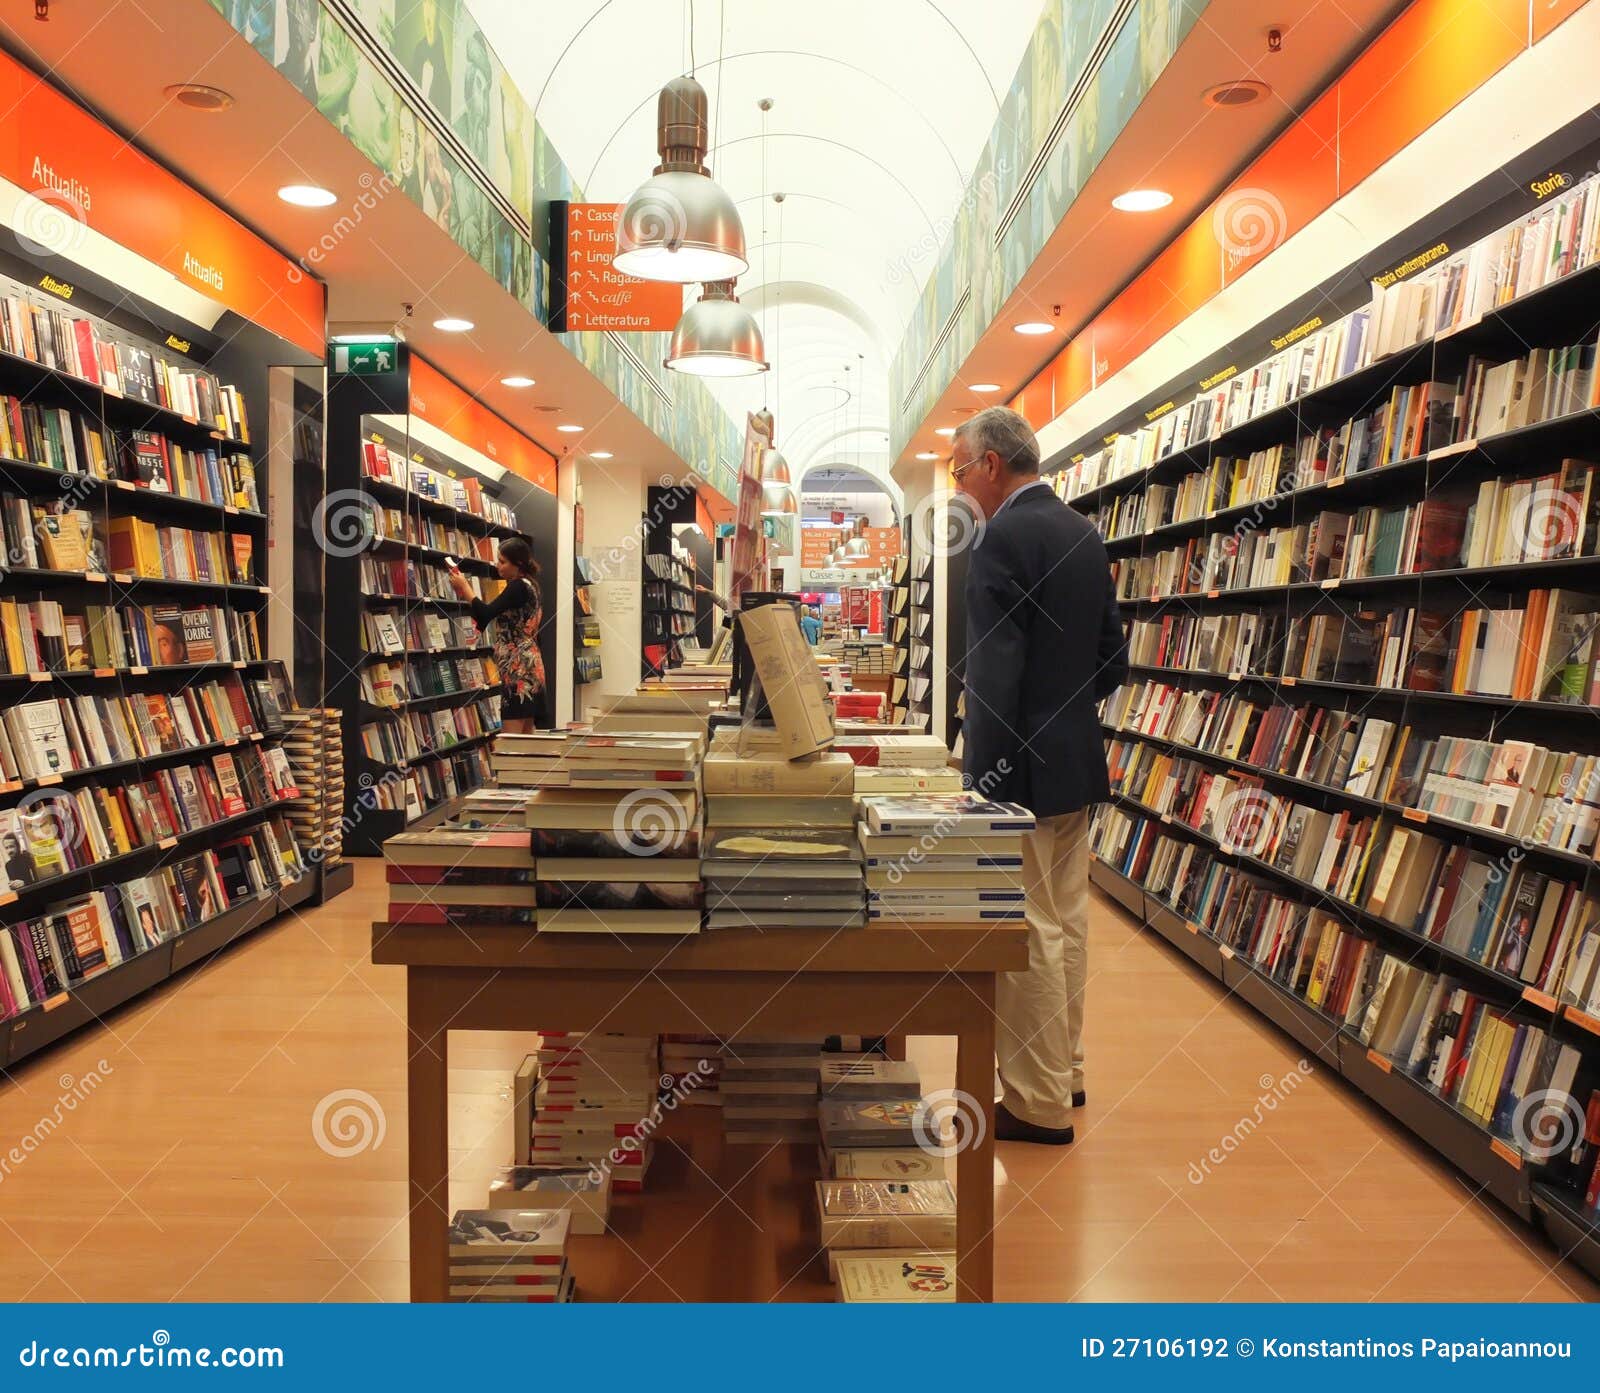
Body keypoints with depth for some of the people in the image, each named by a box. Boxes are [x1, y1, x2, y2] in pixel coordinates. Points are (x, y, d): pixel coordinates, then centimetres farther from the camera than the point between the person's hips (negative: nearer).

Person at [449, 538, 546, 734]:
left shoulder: (518, 587, -12)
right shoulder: (527, 585, 18)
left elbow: (487, 613, -19)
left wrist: (464, 586, -7)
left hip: (518, 667, -10)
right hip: (528, 665, 10)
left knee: (511, 738, -12)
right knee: (525, 737, 10)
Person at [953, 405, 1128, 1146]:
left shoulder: (1003, 537, -16)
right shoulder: (1084, 534, 10)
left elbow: (994, 671, -21)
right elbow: (1113, 656, 14)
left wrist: (982, 778, -19)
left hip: (1023, 766, -9)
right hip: (1077, 759, 9)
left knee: (1028, 935, 0)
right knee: (1066, 923, 18)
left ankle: (1038, 1105, 10)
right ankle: (1063, 1071, 32)